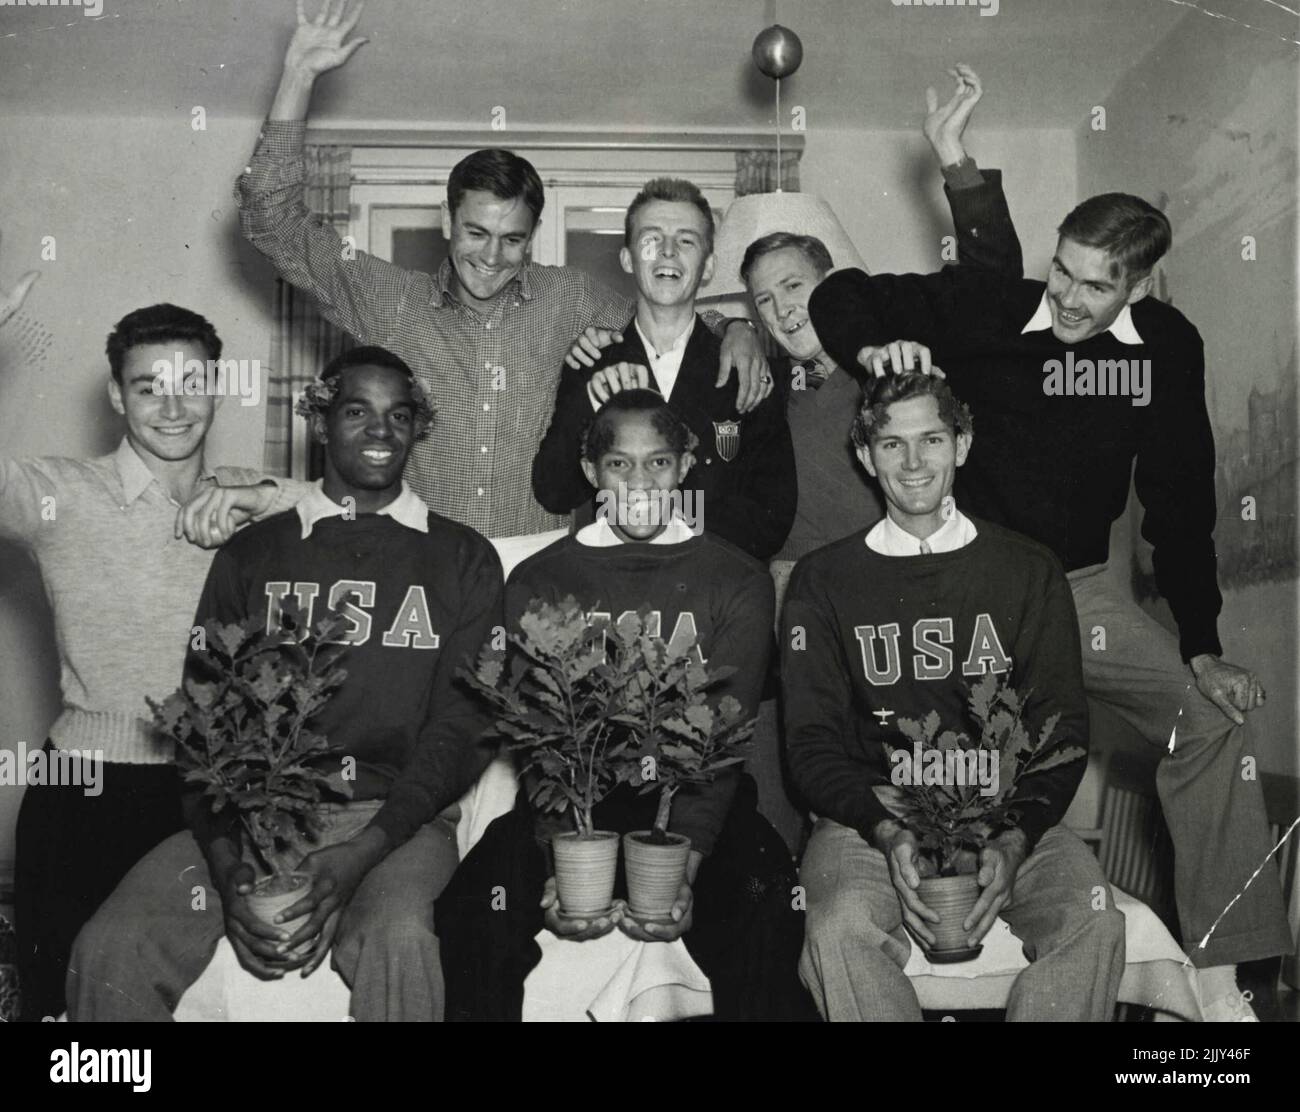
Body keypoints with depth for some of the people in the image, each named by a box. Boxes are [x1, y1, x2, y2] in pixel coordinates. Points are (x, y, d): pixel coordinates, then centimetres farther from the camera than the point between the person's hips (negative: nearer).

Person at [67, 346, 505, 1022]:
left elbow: (459, 726, 1)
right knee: (107, 953, -21)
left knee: (398, 941, -35)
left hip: (395, 817, -2)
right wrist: (223, 858, -12)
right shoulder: (250, 554, 14)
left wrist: (363, 853, -15)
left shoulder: (463, 559, 10)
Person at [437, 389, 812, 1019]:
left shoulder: (738, 582, 8)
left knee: (764, 916, -31)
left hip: (696, 805, -1)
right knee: (474, 909, -27)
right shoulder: (537, 582, 10)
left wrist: (683, 860, -21)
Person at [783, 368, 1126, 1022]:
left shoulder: (1029, 571, 11)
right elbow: (811, 742, 2)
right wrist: (886, 832, -17)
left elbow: (1063, 727, 5)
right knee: (842, 925, -32)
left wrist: (1017, 838, -14)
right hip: (868, 817, -1)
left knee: (1093, 923, -27)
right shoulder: (823, 581, 8)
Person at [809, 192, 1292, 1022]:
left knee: (1216, 717, -5)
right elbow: (844, 294, -1)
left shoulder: (1168, 346, -2)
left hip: (1077, 587, 3)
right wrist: (875, 350, -25)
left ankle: (1216, 977, 3)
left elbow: (1180, 502, 4)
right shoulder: (983, 306, -10)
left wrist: (1201, 649, 2)